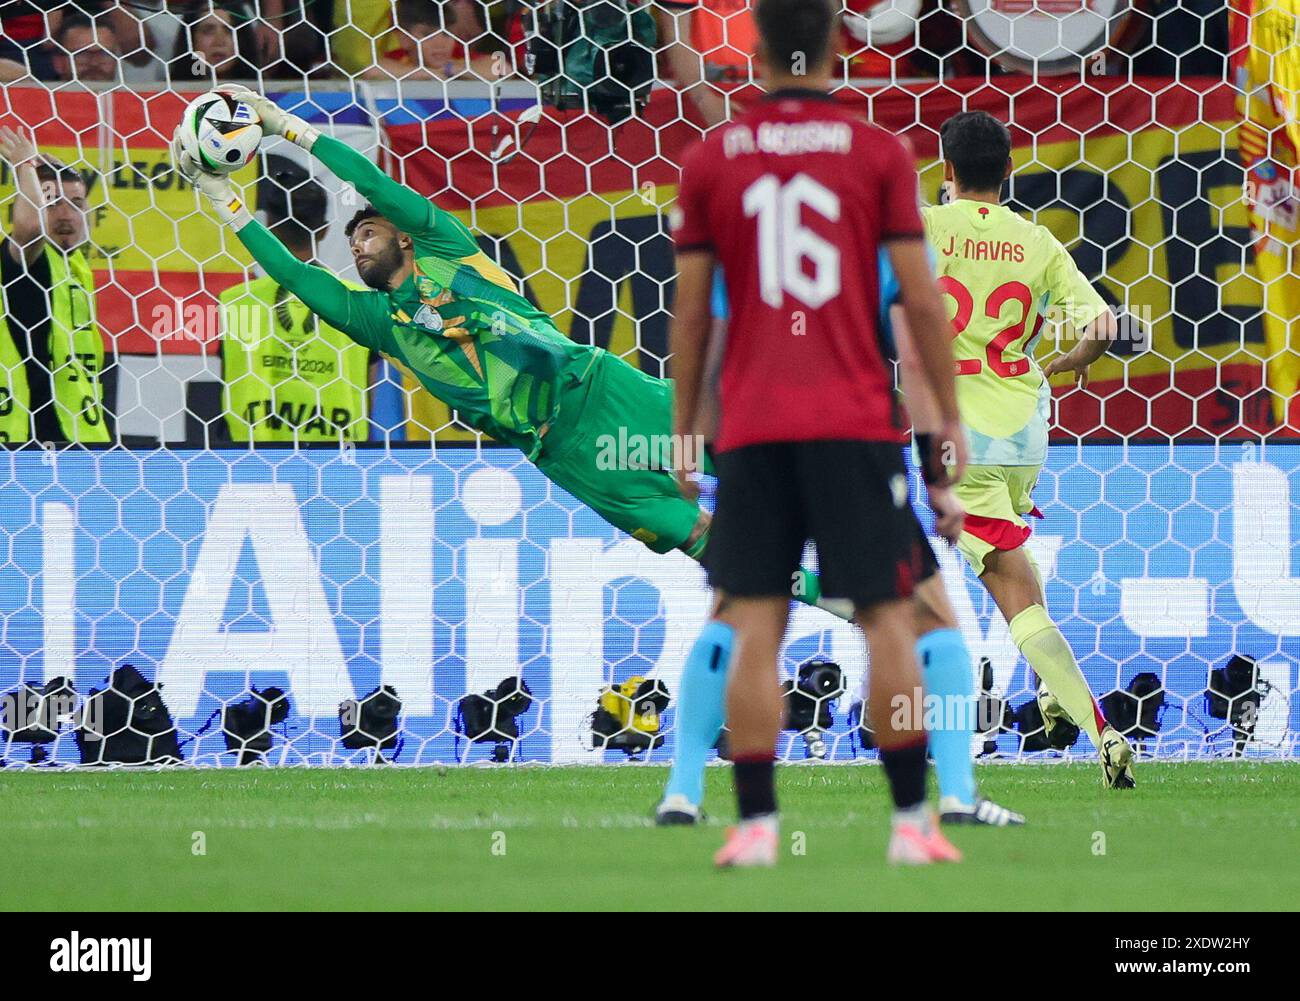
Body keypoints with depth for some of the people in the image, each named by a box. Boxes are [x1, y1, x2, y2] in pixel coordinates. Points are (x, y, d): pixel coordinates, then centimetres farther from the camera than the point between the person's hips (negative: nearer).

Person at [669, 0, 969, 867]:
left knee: (753, 630, 2)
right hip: (856, 427, -1)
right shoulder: (878, 153, 0)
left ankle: (757, 825, -4)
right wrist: (950, 419, 6)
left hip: (752, 430, 2)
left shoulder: (710, 161, 4)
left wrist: (684, 428, 14)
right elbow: (921, 299, -2)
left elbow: (691, 313, 6)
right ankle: (912, 822, 1)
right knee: (888, 620, 2)